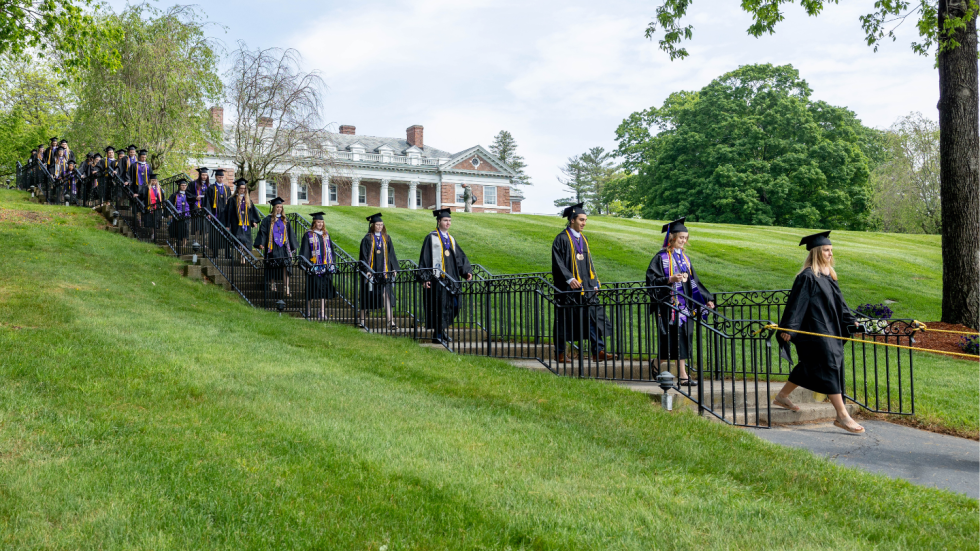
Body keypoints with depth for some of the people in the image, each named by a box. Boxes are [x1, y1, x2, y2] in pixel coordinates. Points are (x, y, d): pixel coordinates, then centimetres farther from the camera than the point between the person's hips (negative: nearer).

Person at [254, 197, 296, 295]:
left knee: (285, 266, -10)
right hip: (272, 246, -2)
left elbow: (290, 233, 16)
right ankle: (272, 284, 26)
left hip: (283, 246, 2)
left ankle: (287, 289, -15)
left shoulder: (284, 220, 11)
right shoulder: (268, 220, 1)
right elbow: (263, 231, -3)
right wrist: (261, 243, -15)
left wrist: (292, 246, 15)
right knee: (272, 267, 6)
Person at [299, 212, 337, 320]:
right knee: (312, 290, 0)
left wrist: (333, 264, 9)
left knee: (324, 290, 2)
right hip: (313, 266, -4)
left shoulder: (326, 235, 13)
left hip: (326, 267, 4)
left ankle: (322, 312, 4)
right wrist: (307, 264, -13)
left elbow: (331, 250, 16)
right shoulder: (308, 235, 0)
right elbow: (304, 251, -4)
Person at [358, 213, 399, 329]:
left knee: (386, 294, -5)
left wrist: (394, 268, 5)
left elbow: (391, 254, 12)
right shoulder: (367, 239, -2)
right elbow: (364, 256, -4)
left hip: (384, 271, 3)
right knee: (368, 296, 5)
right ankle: (363, 319, 18)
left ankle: (390, 321, -10)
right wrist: (366, 270, -13)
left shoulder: (386, 238, 10)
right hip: (371, 271, -3)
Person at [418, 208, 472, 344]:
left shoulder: (451, 239, 15)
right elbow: (425, 258, -7)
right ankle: (436, 335, 2)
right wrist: (425, 278, -14)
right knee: (438, 306, -5)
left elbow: (460, 256, 14)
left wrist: (467, 271, 0)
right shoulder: (431, 238, -4)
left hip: (451, 278, 7)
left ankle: (442, 332, 18)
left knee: (451, 305, 6)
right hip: (437, 278, -7)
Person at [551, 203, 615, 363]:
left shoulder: (583, 239, 15)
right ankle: (560, 353, 11)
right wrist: (570, 279, -23)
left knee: (593, 317, -2)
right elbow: (557, 262, -13)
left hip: (586, 287, 7)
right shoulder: (562, 239, -7)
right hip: (568, 289, -7)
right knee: (564, 321, 1)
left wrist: (594, 283, 12)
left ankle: (598, 352, -3)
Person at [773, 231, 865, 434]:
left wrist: (851, 320, 18)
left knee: (808, 368, 17)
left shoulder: (828, 275, 13)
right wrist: (788, 327, -21)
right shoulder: (807, 277, -14)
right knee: (829, 368, -10)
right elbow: (796, 302, -17)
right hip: (815, 331, -10)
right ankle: (843, 417, -8)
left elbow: (839, 301, 21)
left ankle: (782, 396, 33)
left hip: (830, 330, 10)